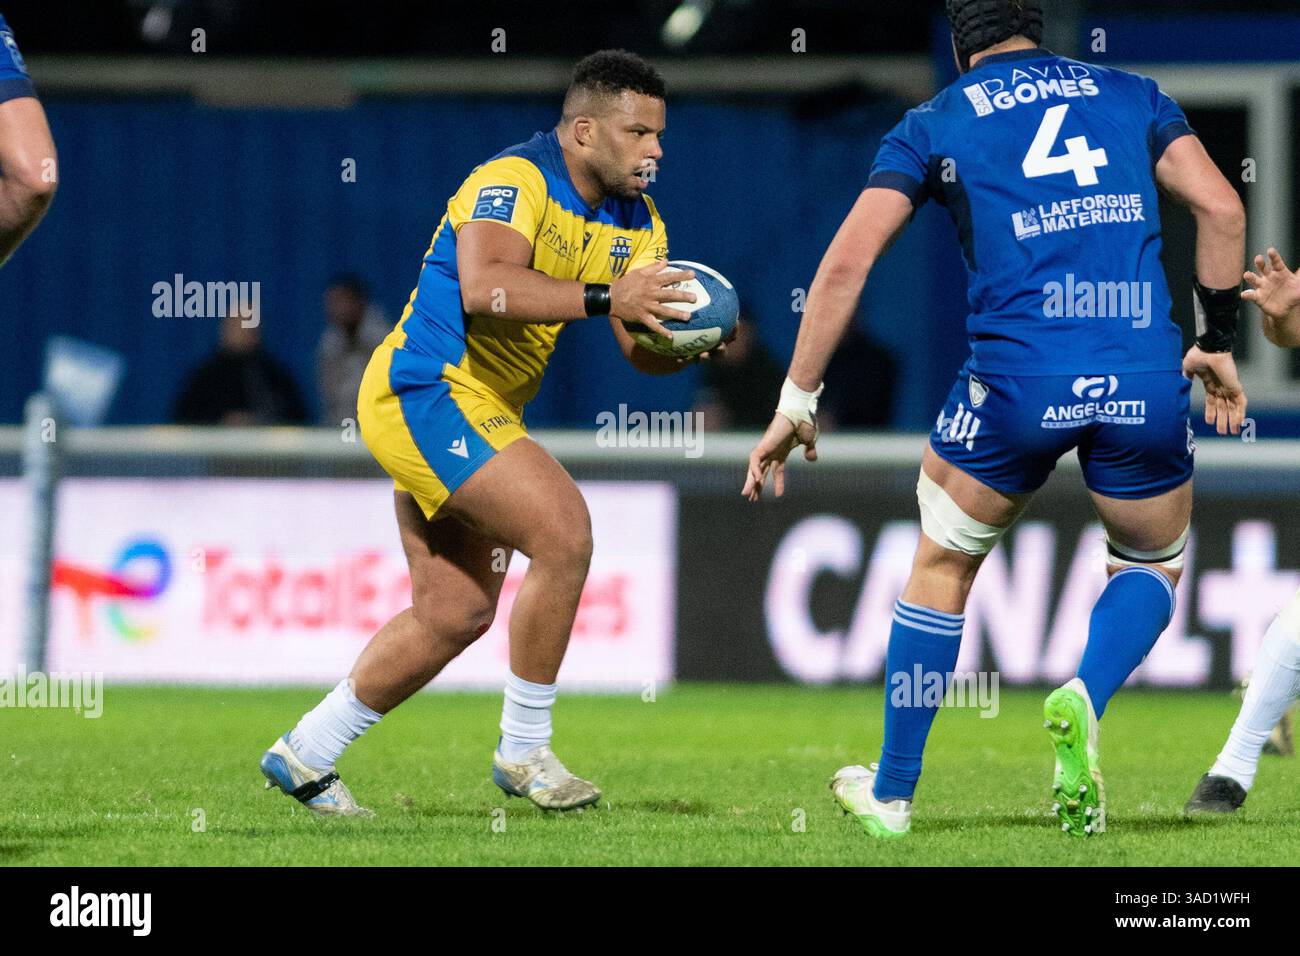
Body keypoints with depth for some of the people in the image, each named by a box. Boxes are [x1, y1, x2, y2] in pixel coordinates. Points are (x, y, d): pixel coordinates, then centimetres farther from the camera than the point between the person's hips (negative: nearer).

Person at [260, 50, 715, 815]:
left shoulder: (635, 222, 9)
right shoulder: (514, 180, -18)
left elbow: (641, 348, 4)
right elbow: (483, 289, -35)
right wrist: (603, 298, -40)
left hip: (483, 417, 10)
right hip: (425, 392, -10)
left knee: (455, 614, 11)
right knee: (564, 530, -21)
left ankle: (305, 756, 23)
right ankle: (525, 750, -10)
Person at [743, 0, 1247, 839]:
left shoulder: (935, 125, 13)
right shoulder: (1132, 96, 17)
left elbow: (847, 263, 4)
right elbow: (1221, 209, 6)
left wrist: (797, 401, 8)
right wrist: (1218, 342, 15)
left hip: (1017, 377, -1)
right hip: (1145, 379, 1)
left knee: (943, 566, 23)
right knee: (1153, 565, 26)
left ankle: (892, 794, 28)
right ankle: (1085, 701, -5)